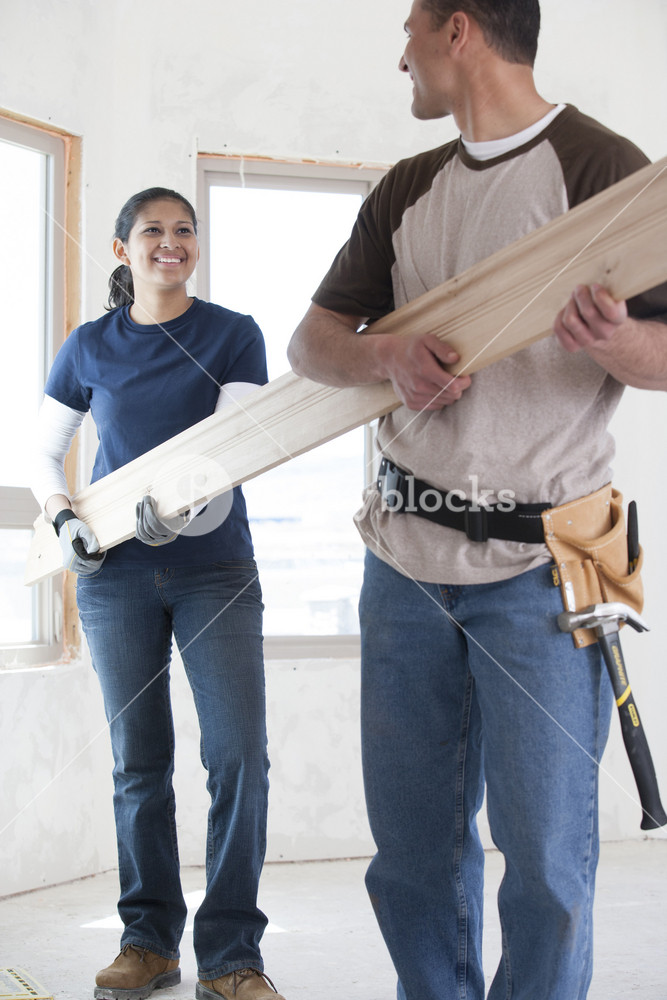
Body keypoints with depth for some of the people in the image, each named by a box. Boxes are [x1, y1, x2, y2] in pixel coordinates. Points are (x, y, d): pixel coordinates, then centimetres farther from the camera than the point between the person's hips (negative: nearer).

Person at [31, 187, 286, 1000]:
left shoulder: (234, 335, 1)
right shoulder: (88, 347, 7)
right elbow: (43, 453, 14)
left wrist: (186, 501, -30)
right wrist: (63, 519, -6)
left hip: (215, 565, -1)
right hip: (116, 572, 2)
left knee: (239, 755, -10)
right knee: (139, 762, 5)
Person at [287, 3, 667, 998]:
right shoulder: (407, 190, 15)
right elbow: (312, 340, 13)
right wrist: (390, 353, -9)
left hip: (539, 561, -6)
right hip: (405, 555, 6)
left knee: (546, 853, -3)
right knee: (413, 843, 12)